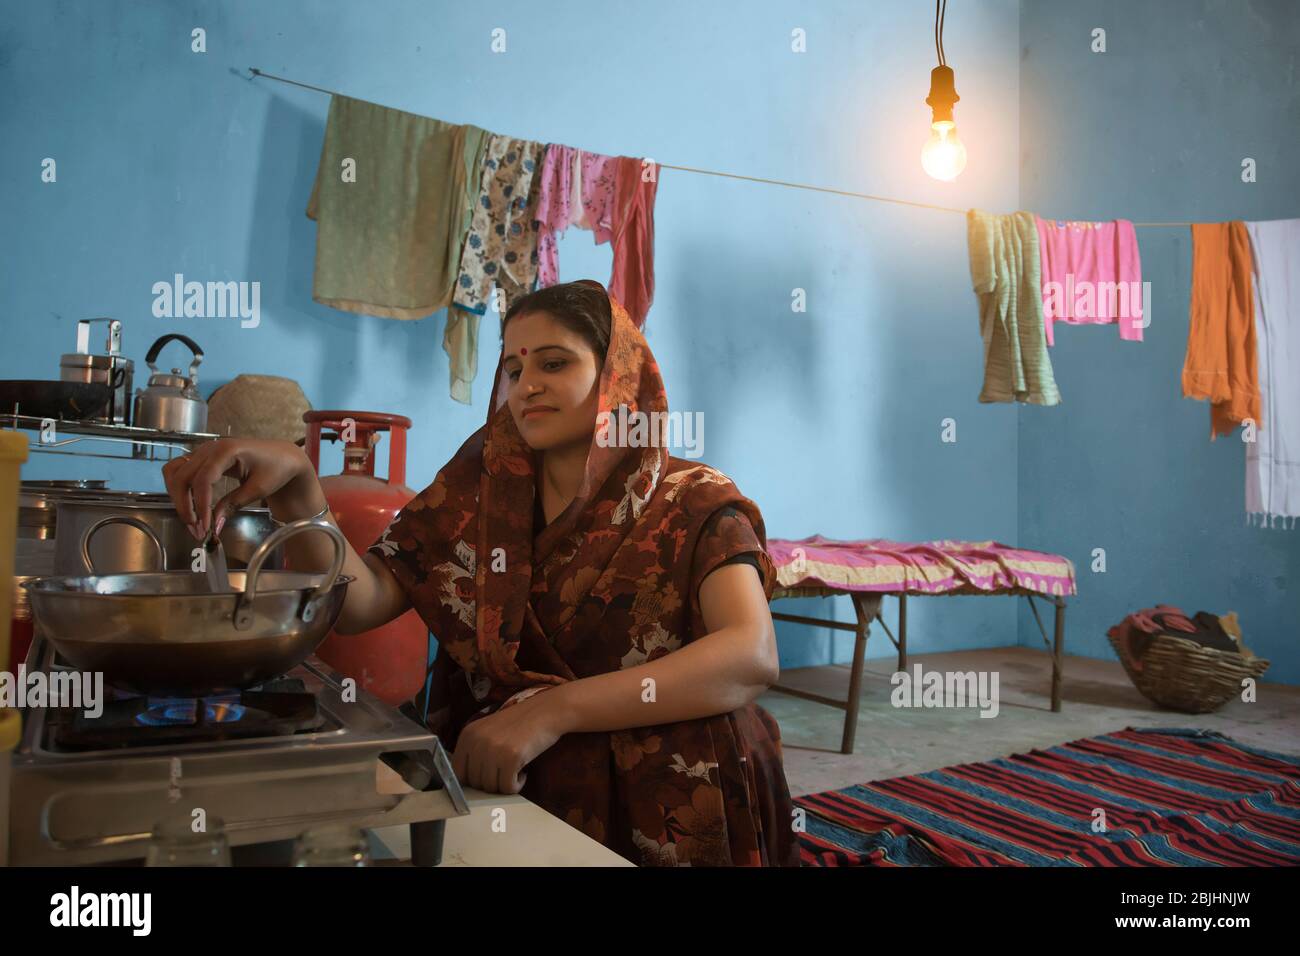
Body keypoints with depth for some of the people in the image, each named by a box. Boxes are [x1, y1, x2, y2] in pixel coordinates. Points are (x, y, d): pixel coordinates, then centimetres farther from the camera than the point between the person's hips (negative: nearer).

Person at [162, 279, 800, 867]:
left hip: (668, 818, -2)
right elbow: (359, 602, -2)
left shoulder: (695, 507, 0)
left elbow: (753, 657, -17)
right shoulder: (478, 493, 9)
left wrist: (552, 710, -27)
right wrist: (297, 488, -20)